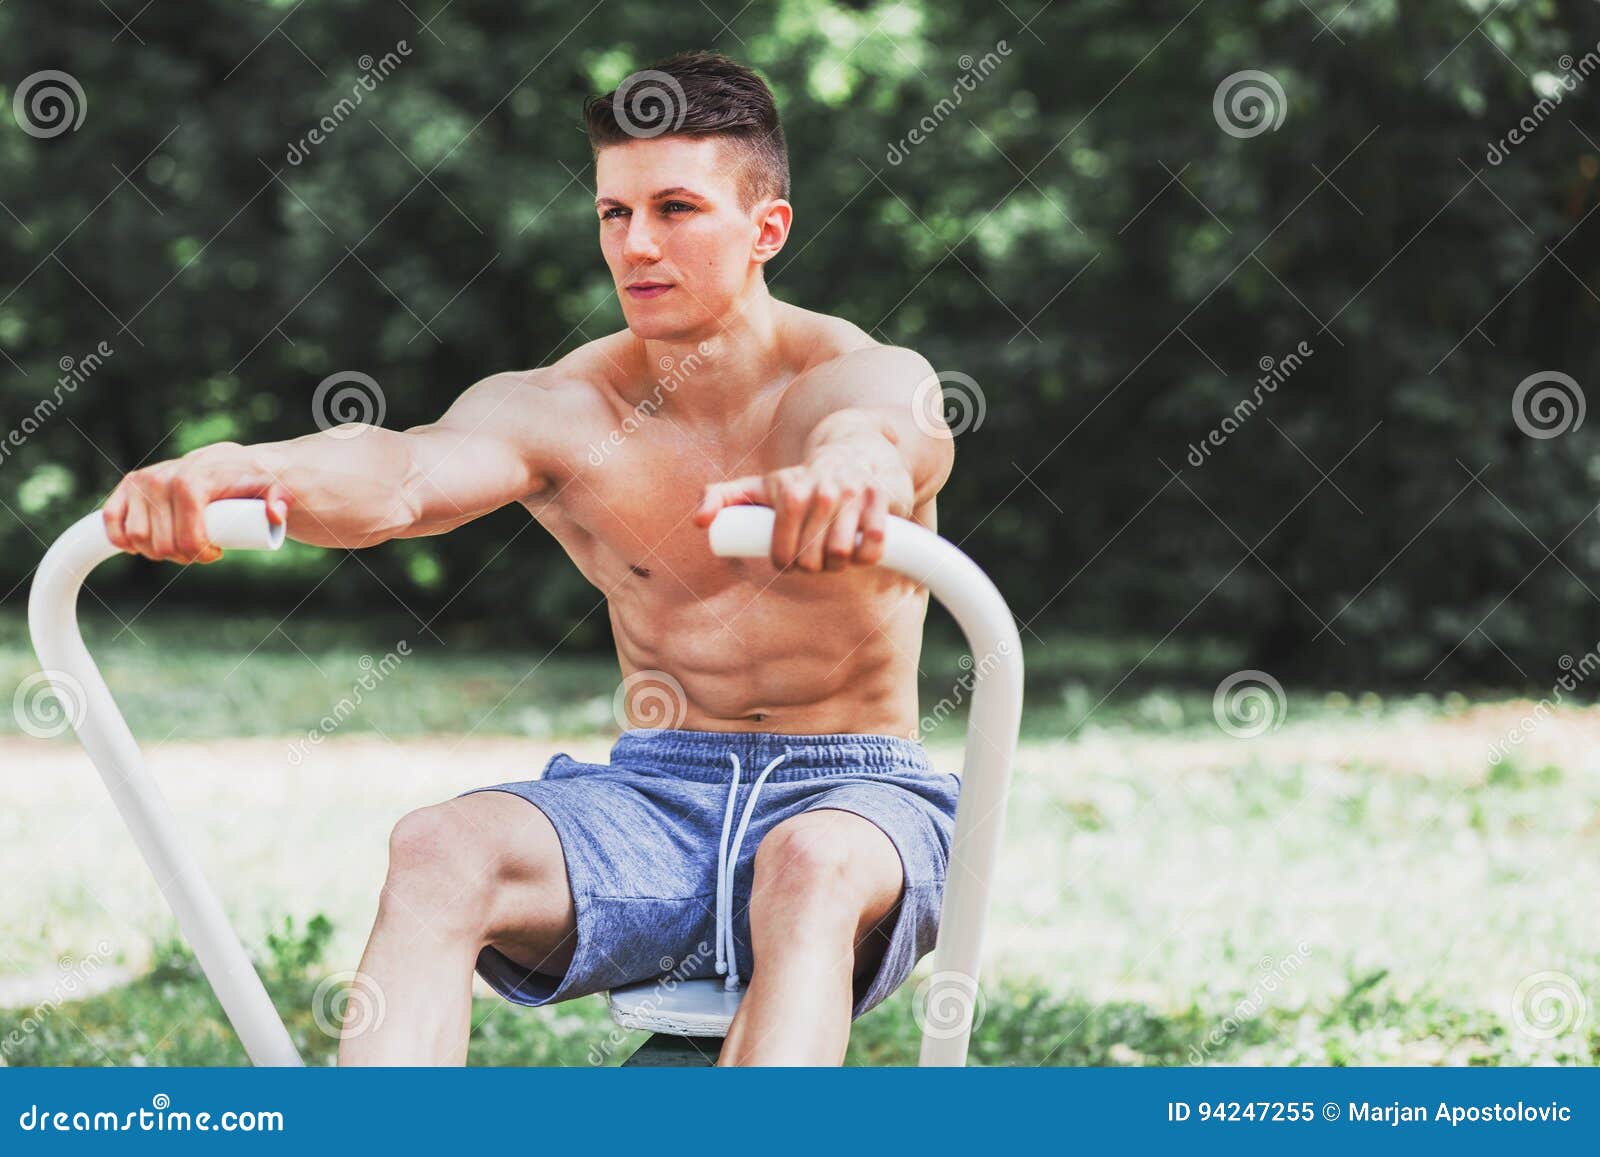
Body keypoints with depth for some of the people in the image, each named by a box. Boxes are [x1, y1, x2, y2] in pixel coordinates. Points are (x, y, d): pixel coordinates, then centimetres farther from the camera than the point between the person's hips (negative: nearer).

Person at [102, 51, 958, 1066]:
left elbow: (895, 432, -34)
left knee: (811, 865, -39)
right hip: (654, 792, 3)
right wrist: (246, 472, -47)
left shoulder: (864, 375, -8)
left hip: (851, 791, -3)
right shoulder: (559, 411, -1)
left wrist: (850, 468, -62)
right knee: (440, 853, -27)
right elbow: (408, 472, -23)